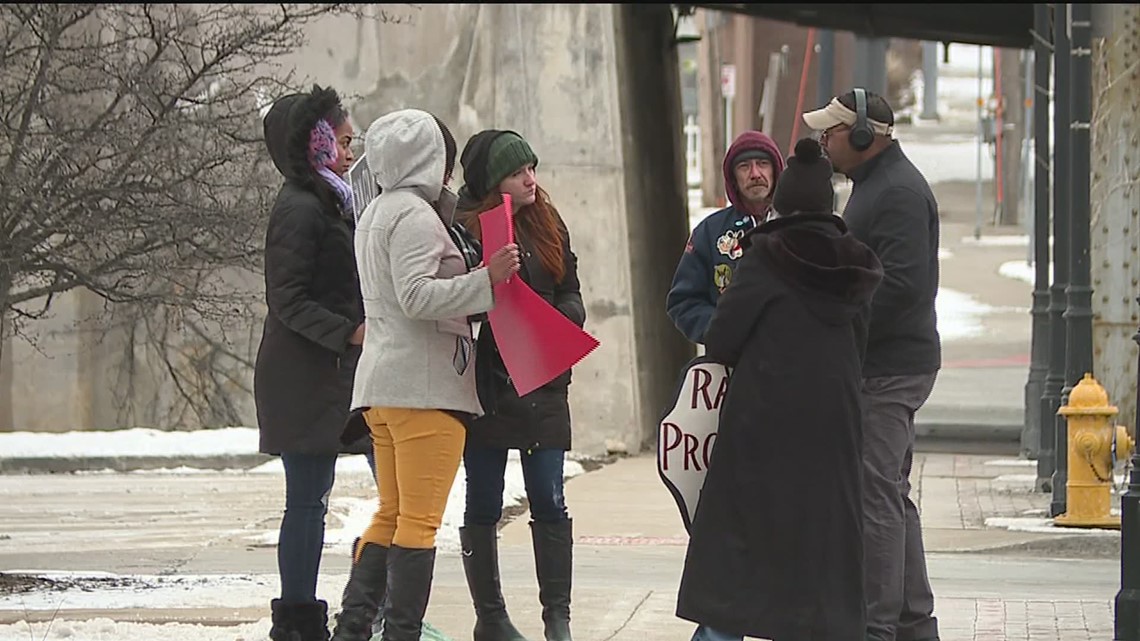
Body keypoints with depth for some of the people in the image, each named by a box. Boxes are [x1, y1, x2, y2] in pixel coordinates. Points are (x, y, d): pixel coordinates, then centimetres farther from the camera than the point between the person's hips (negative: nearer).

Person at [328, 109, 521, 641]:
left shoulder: (375, 214, 19)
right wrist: (486, 278, -21)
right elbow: (416, 296, -20)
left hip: (381, 382, 10)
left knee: (391, 514, 13)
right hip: (424, 384, -10)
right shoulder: (416, 214, -11)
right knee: (420, 520, -8)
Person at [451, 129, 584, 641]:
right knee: (483, 506, 6)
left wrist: (555, 322, -7)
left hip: (542, 385, 4)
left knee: (549, 503, 0)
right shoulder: (461, 228, -7)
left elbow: (571, 294, 13)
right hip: (483, 384, -4)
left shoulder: (548, 225, 9)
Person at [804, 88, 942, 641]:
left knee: (875, 497, -10)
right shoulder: (876, 184, 19)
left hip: (887, 368, -11)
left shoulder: (898, 192, -15)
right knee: (891, 497, 14)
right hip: (884, 367, 11)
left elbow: (899, 284, -24)